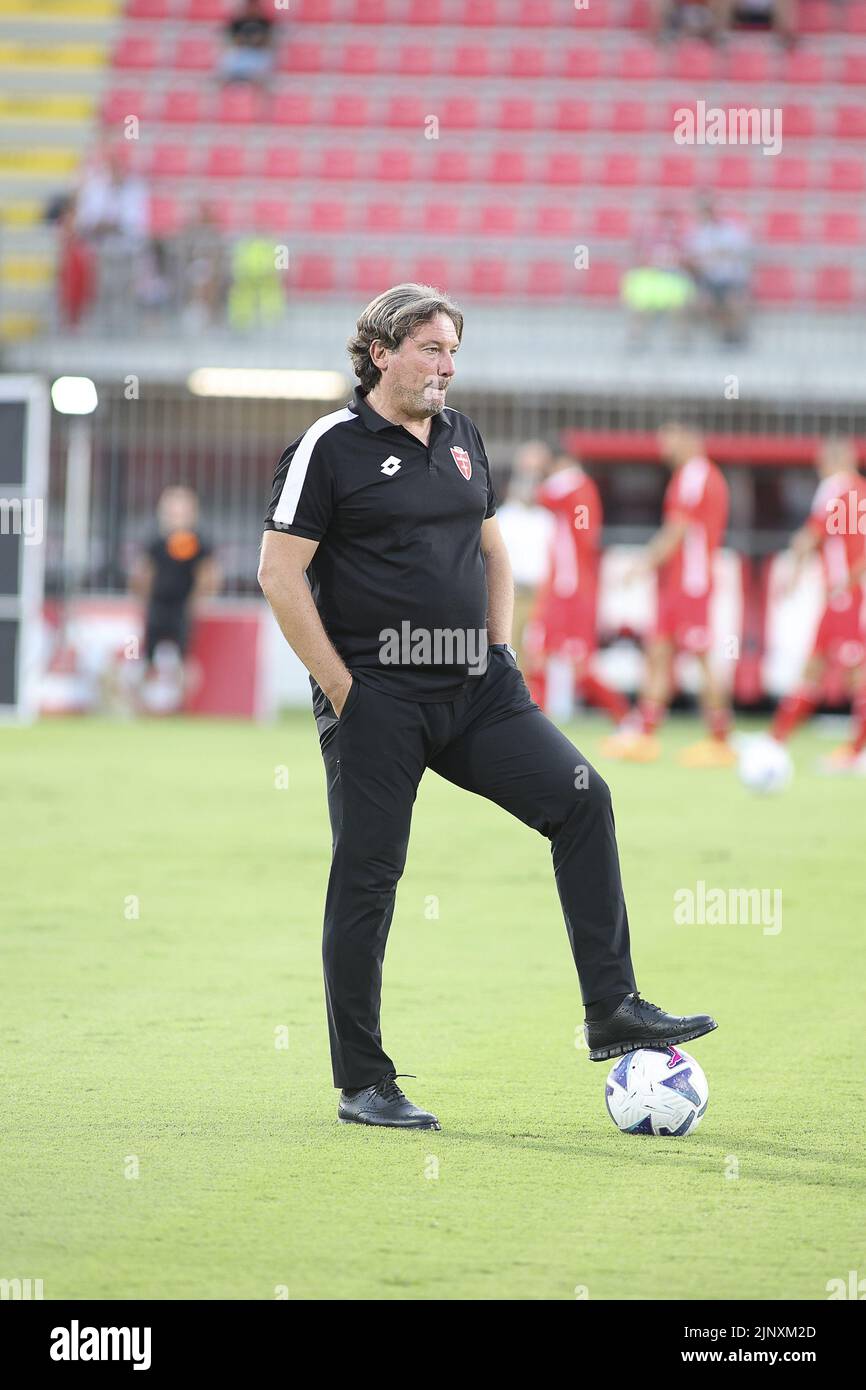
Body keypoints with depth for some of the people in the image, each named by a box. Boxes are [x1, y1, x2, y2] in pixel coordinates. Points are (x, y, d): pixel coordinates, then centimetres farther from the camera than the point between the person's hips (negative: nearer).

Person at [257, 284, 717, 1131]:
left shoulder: (459, 438, 13)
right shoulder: (331, 447, -7)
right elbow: (280, 575, -11)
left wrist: (499, 659, 12)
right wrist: (340, 689, -12)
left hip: (474, 689, 6)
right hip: (377, 700, -6)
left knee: (580, 797, -8)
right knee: (366, 876, -2)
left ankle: (612, 1013, -5)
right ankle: (362, 1085, 7)